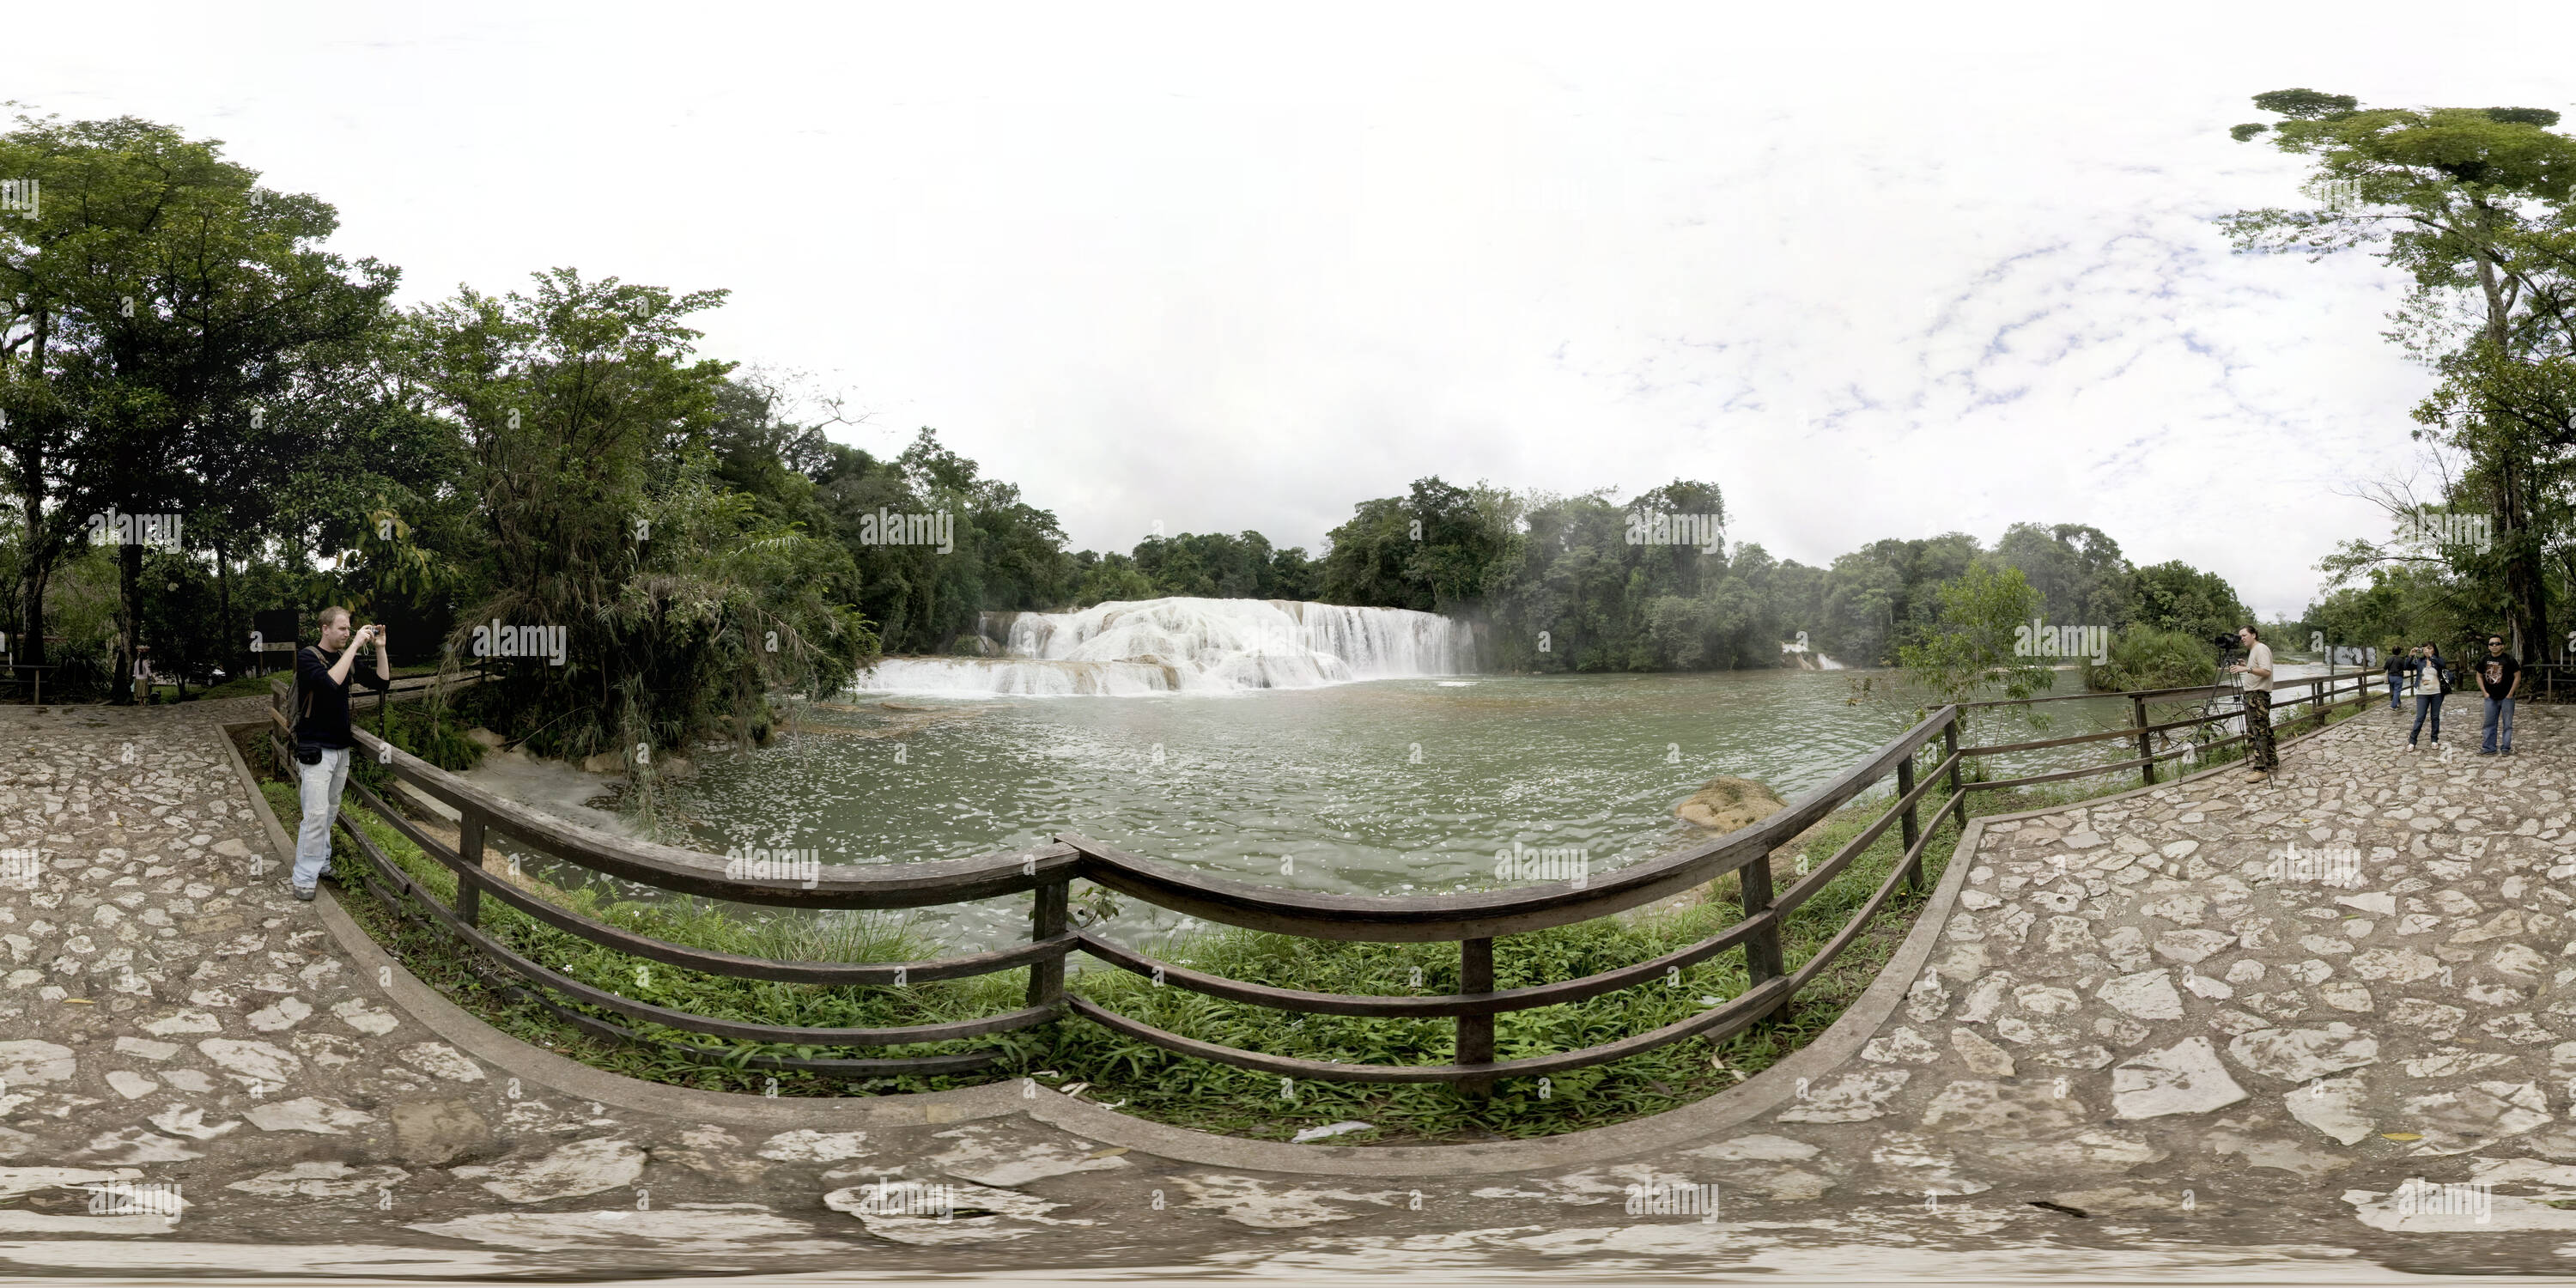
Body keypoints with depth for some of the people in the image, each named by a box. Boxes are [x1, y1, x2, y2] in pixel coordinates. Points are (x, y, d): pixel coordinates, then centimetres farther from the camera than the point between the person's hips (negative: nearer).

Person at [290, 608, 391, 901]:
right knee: (316, 813, -9)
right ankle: (304, 878, -3)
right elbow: (331, 681, -30)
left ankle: (320, 865, 21)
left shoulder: (347, 657, 9)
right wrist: (355, 644, -28)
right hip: (316, 750, -7)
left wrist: (379, 647, -3)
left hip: (341, 747, 7)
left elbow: (382, 683, 8)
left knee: (330, 811, 12)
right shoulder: (307, 657, -11)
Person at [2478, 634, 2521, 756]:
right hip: (2491, 698, 4)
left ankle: (2506, 748, 8)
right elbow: (2479, 676, 14)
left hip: (2506, 697, -4)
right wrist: (2485, 692, 4)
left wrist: (2510, 694, -11)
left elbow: (2517, 676, -8)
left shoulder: (2508, 659, -8)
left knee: (2507, 724, 3)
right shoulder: (2484, 660, 4)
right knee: (2490, 724, 7)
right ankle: (2489, 748, 13)